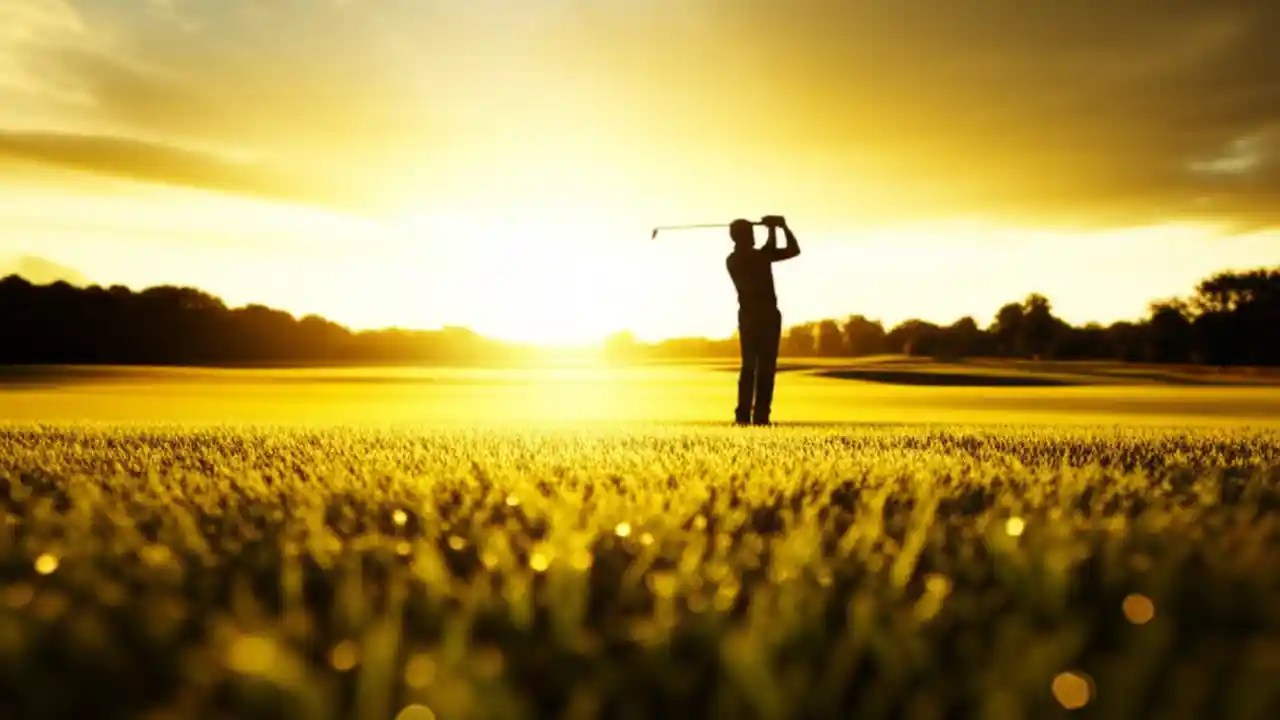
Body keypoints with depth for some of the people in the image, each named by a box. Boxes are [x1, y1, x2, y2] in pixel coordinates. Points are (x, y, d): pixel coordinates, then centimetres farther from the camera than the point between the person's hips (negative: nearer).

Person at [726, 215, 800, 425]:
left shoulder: (762, 255, 18)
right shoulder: (733, 260, -4)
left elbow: (794, 250, 18)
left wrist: (784, 227, 7)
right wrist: (772, 230, -6)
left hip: (770, 315, 6)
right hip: (750, 316, -6)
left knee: (766, 367, 1)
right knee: (750, 366, -13)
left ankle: (761, 415, 1)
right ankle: (743, 415, -15)